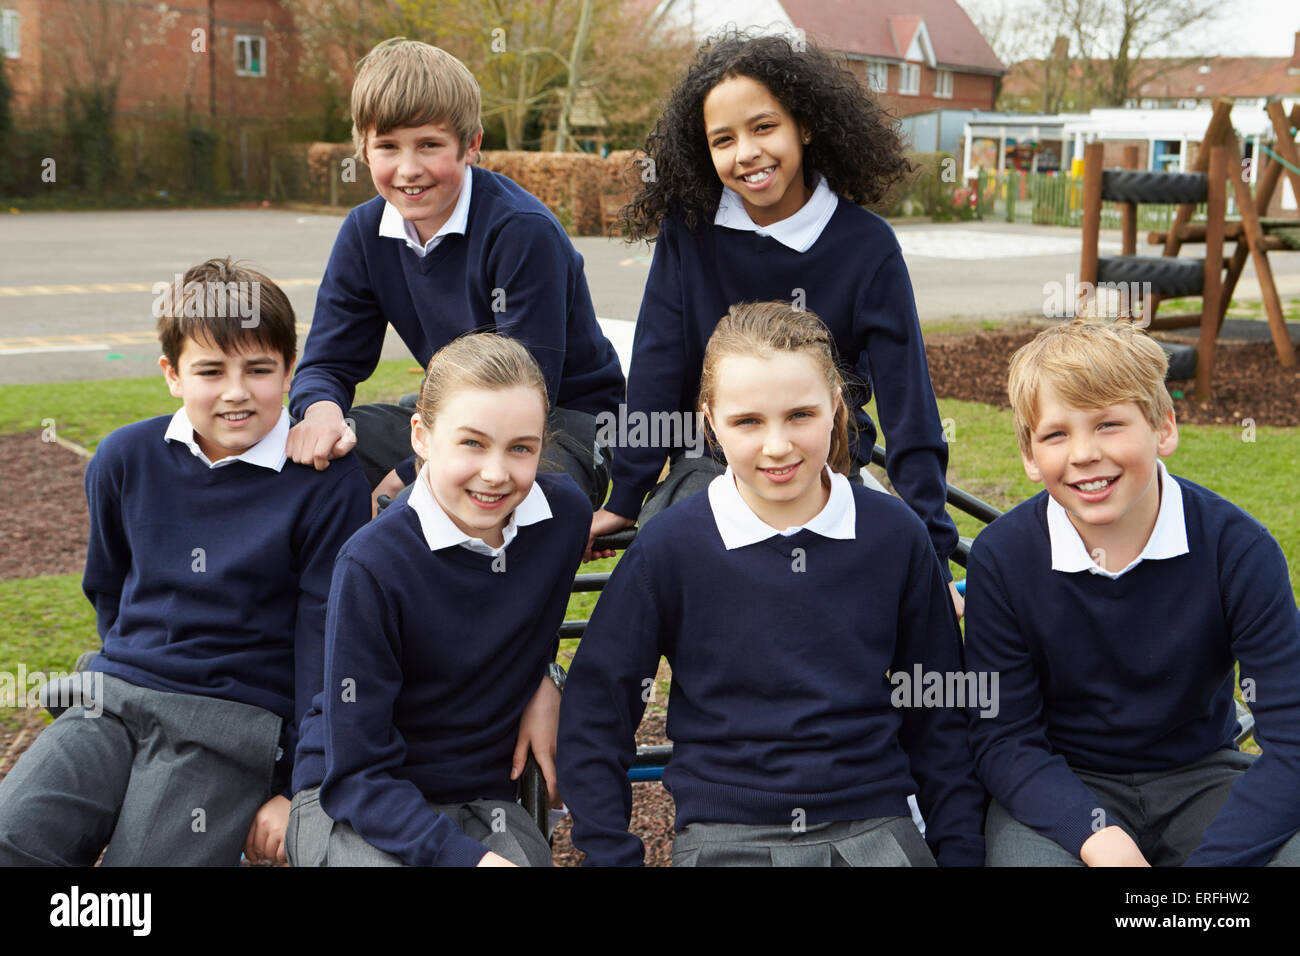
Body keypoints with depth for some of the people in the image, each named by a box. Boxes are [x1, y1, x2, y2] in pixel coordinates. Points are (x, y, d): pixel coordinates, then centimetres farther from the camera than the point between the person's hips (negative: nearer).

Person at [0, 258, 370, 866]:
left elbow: (328, 640, -6)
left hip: (234, 723, -4)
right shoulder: (125, 459, 5)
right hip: (114, 700, 4)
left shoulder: (328, 483, -8)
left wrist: (297, 787, -5)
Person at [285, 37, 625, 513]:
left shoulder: (524, 231, -22)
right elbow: (328, 362, 1)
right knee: (310, 444, -15)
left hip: (565, 422, -6)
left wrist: (408, 477, -28)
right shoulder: (365, 233, -1)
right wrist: (321, 411, -26)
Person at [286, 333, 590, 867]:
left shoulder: (563, 515, -6)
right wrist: (467, 857, -28)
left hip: (484, 805, 3)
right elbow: (356, 772, -18)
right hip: (350, 808, -3)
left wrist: (545, 675, 3)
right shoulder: (372, 566, -20)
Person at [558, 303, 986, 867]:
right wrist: (614, 856, -4)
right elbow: (594, 718, 3)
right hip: (722, 836, -2)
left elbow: (938, 719, 11)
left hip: (875, 832, 2)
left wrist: (960, 851, 6)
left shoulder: (895, 535, 3)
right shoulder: (669, 546, -3)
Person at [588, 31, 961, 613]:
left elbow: (908, 403, -12)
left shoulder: (865, 247, -11)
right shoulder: (689, 228, -7)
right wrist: (624, 500, -4)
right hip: (706, 468, 2)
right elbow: (656, 368, -4)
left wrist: (930, 557, -15)